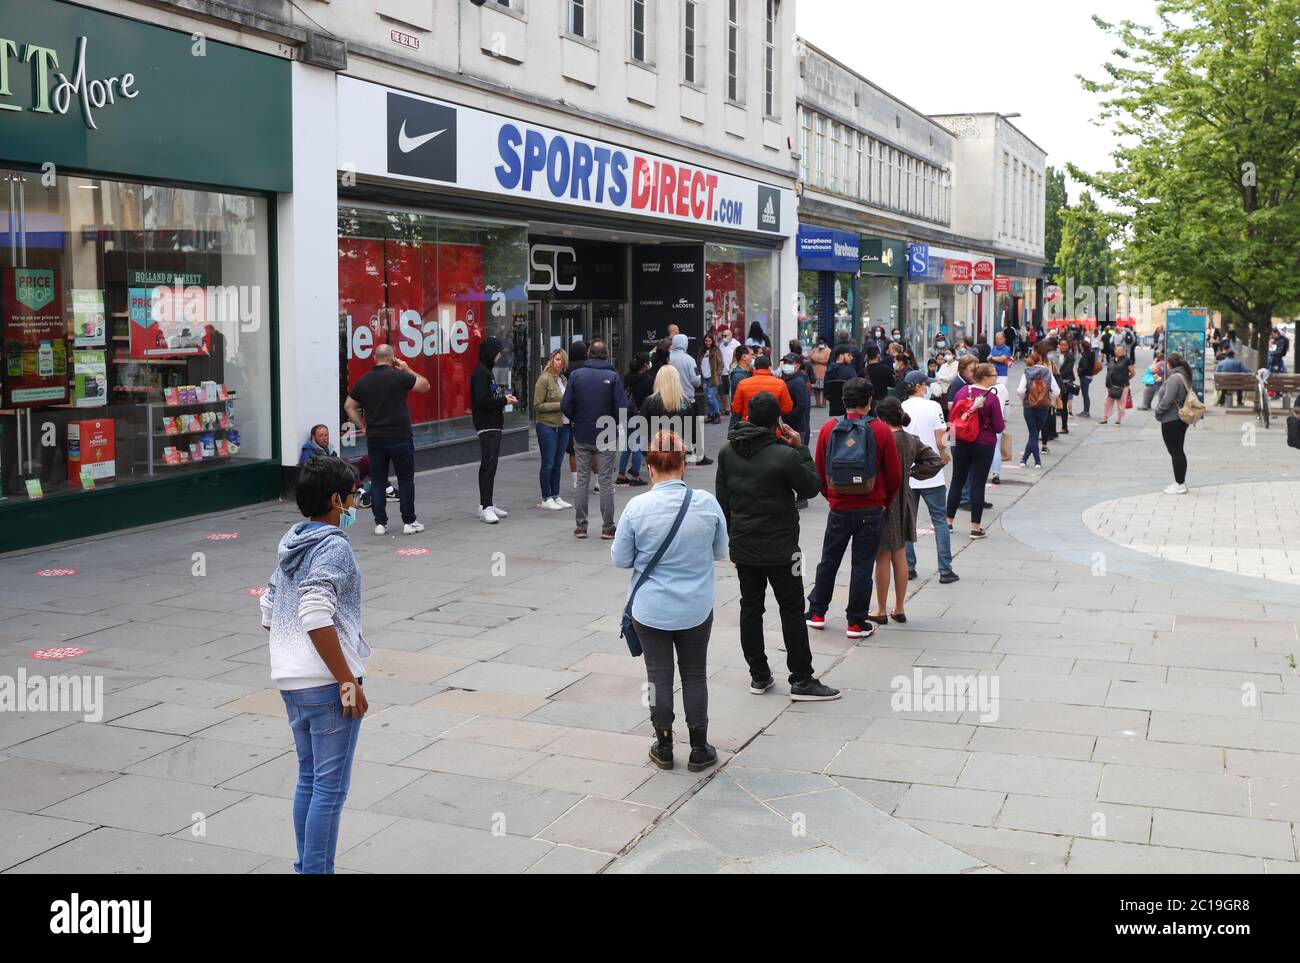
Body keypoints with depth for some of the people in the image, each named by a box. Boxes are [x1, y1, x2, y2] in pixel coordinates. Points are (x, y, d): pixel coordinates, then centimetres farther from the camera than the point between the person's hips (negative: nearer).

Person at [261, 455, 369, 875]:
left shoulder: (290, 543, 12)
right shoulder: (333, 547, -14)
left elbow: (269, 613, 17)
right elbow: (316, 618, -23)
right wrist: (348, 682, -19)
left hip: (291, 681, 9)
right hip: (327, 683, -9)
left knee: (309, 780, 18)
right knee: (330, 788, -1)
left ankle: (305, 866, 27)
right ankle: (317, 870, 3)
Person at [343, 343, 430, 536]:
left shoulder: (364, 380, 5)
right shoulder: (400, 376, -8)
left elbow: (349, 406, 10)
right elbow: (425, 385, 3)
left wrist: (362, 426, 12)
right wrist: (408, 370, 11)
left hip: (374, 438, 4)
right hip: (400, 437, -3)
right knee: (405, 480, 6)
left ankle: (380, 523, 9)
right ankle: (409, 522, 8)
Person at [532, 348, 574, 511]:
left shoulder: (563, 379, 13)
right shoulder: (544, 379, -9)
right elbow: (537, 405, -12)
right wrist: (560, 405, -16)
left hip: (563, 426, 7)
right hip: (548, 426, -7)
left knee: (557, 463, 12)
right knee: (548, 464, -1)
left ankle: (556, 496, 19)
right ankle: (546, 499, 6)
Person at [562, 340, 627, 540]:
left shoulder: (576, 375, -2)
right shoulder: (613, 376, -7)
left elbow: (566, 406, -5)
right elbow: (621, 408, -12)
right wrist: (617, 425, 8)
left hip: (582, 436, 2)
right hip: (606, 436, -2)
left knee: (582, 480, 10)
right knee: (606, 481, 5)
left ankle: (580, 526, 12)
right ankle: (607, 527, 7)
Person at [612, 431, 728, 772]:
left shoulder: (637, 507, -17)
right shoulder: (707, 503, -12)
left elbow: (620, 558, -7)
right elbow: (720, 552, 2)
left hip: (650, 609, -1)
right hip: (696, 608, 1)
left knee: (659, 675, 13)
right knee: (695, 674, 15)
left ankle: (664, 747, 23)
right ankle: (699, 750, 21)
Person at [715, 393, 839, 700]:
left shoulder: (727, 451, 1)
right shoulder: (784, 455, -20)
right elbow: (812, 487, -7)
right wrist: (801, 448, -2)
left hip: (743, 546, 5)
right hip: (780, 548, -5)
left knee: (750, 608, 12)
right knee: (792, 610, 3)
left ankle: (758, 675, 19)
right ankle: (802, 681, 6)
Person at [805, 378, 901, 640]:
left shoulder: (829, 428, -5)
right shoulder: (881, 431, -10)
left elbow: (819, 470, 3)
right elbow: (894, 473, -4)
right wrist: (886, 501, 13)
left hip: (838, 508, 2)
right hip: (870, 510, -2)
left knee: (828, 561, 17)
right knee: (862, 565, 6)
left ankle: (816, 613, 26)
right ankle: (856, 623, 10)